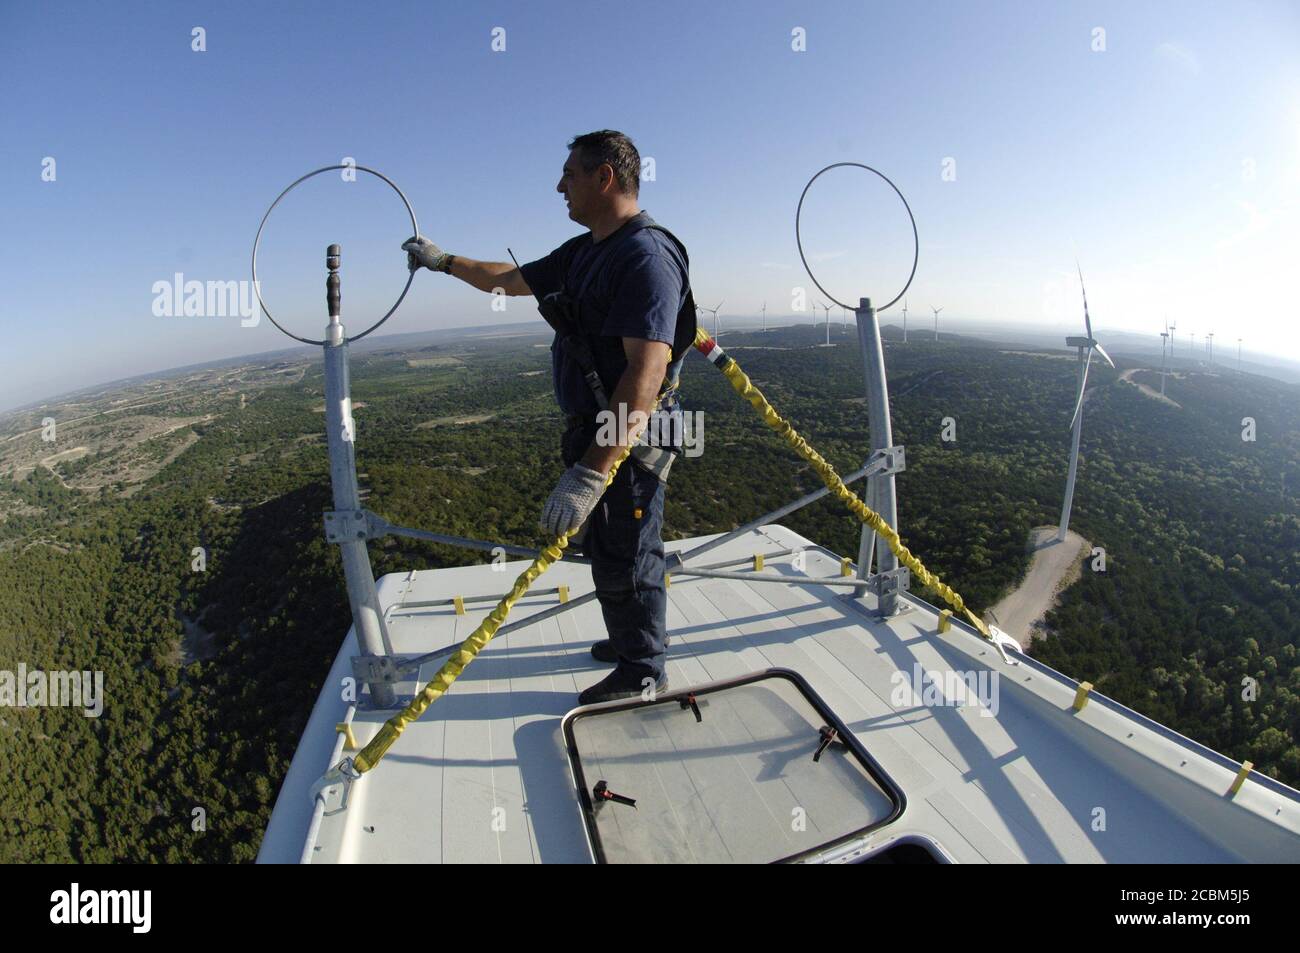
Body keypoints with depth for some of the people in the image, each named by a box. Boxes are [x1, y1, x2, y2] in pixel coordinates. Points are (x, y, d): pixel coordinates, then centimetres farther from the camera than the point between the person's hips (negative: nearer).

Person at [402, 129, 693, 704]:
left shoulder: (646, 256, -21)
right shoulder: (583, 252, 11)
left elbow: (646, 372, -32)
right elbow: (511, 280, 28)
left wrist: (589, 475, -36)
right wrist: (443, 261, 34)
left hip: (630, 439, -10)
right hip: (593, 428, 10)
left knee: (625, 556, 4)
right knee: (604, 548, 22)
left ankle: (642, 673, 27)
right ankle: (631, 641, 45)